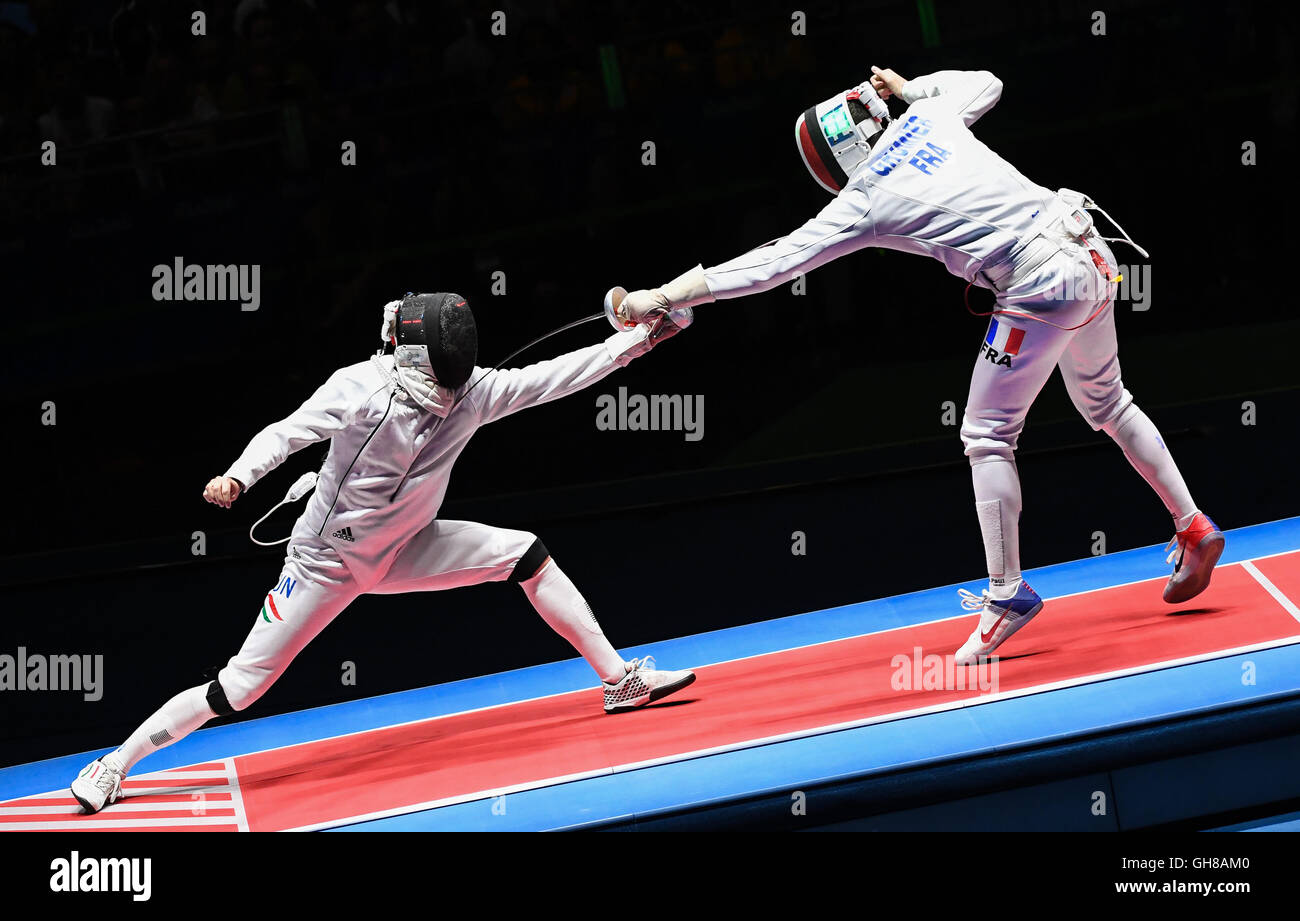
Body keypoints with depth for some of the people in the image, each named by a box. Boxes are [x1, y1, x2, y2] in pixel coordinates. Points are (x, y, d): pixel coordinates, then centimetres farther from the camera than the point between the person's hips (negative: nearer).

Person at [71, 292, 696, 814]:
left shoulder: (471, 392, -14)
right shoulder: (362, 390, -28)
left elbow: (558, 375, -12)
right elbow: (285, 433, -28)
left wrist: (643, 337, -16)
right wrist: (236, 478, -46)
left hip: (400, 550, 5)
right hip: (328, 561, -5)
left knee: (526, 556, -8)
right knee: (240, 689, -4)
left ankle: (621, 681, 2)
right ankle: (116, 763, 11)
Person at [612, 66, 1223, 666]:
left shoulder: (864, 201, -4)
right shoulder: (928, 117, 10)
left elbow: (775, 263, -3)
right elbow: (985, 84, 32)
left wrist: (667, 297, 0)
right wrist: (906, 87, 35)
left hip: (1040, 286, -7)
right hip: (1091, 254, 7)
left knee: (986, 437, 4)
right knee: (1106, 404, 26)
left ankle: (1007, 595, 5)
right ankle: (1194, 530, 30)